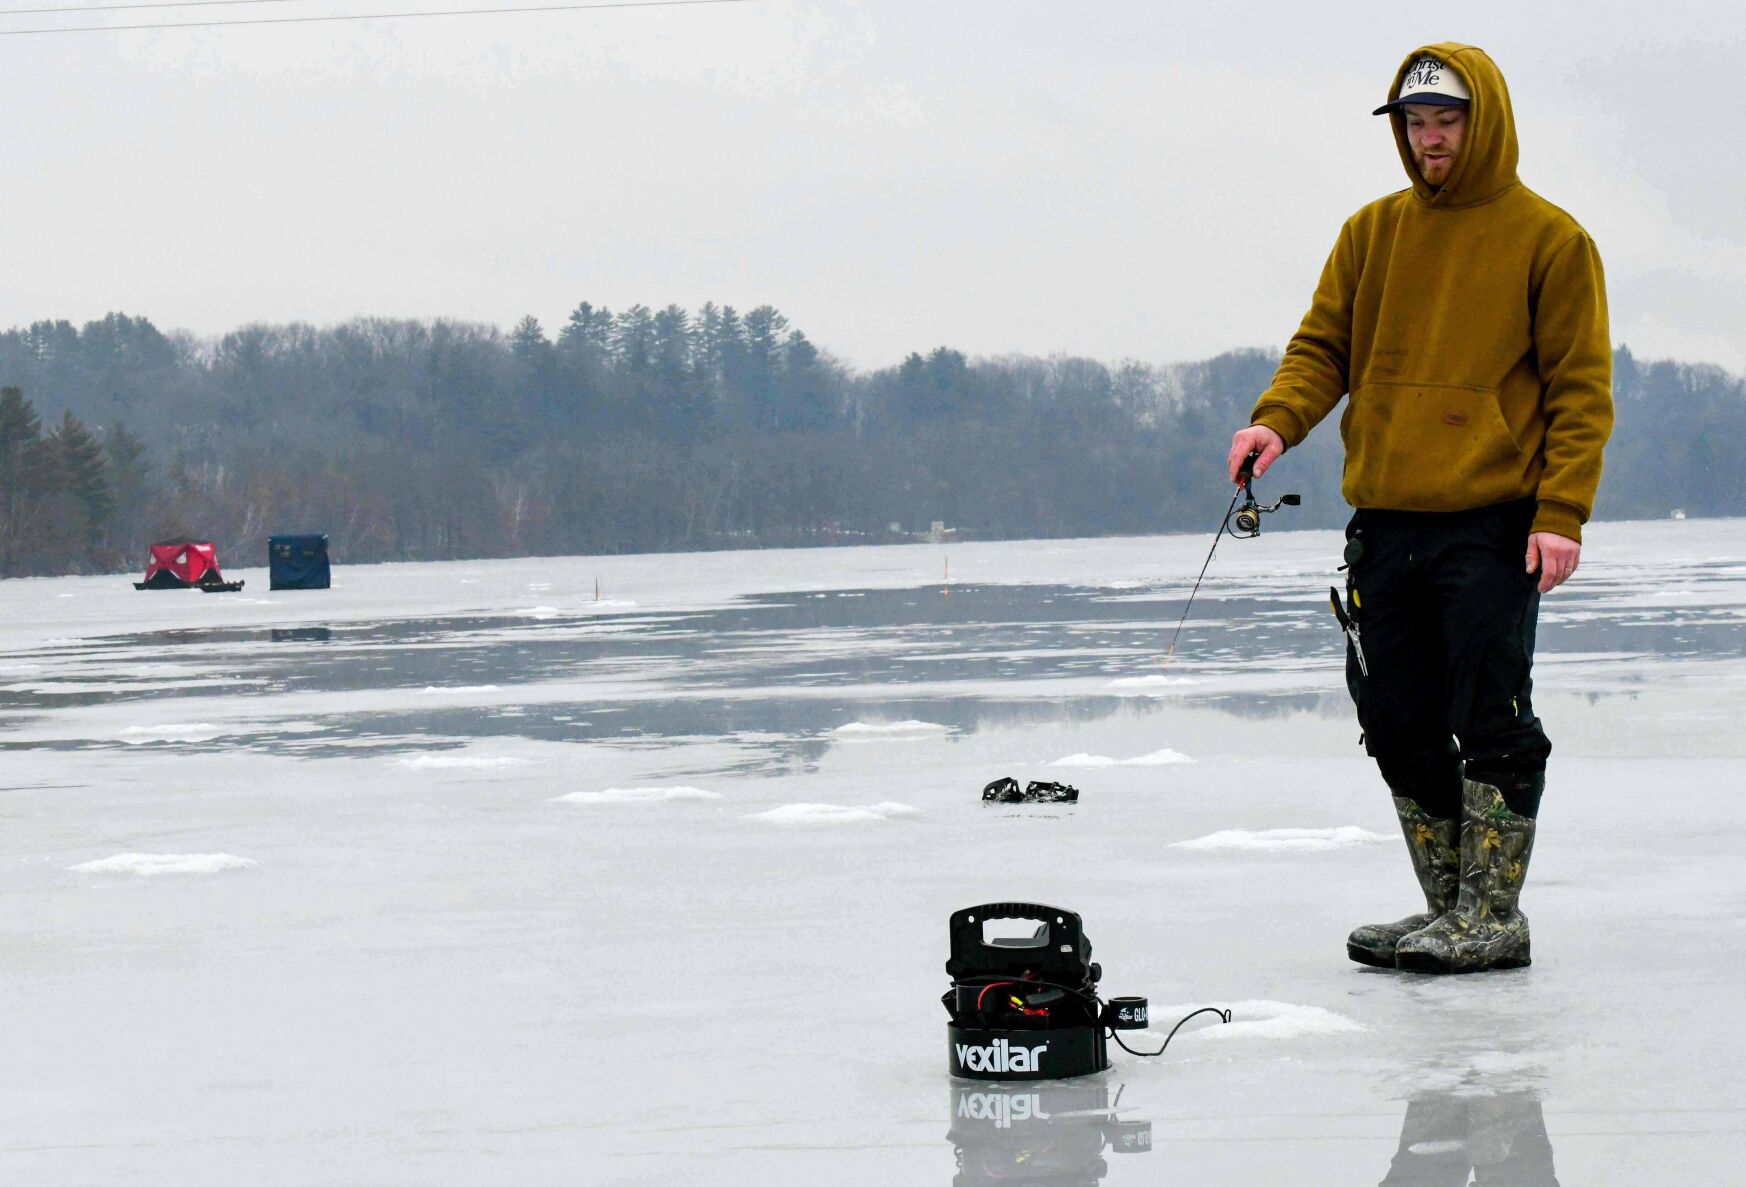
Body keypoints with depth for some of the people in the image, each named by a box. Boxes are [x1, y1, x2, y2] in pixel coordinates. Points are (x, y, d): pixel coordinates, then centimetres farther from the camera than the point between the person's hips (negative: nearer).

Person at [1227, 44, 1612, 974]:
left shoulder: (1547, 239, 0)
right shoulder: (1372, 233, 14)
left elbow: (1579, 385, -3)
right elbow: (1323, 344, 11)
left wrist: (1562, 514, -12)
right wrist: (1277, 419, -11)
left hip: (1490, 526, -5)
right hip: (1384, 522, 5)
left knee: (1490, 723, -5)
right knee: (1400, 724, 8)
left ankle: (1493, 917, 2)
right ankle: (1448, 907, 17)